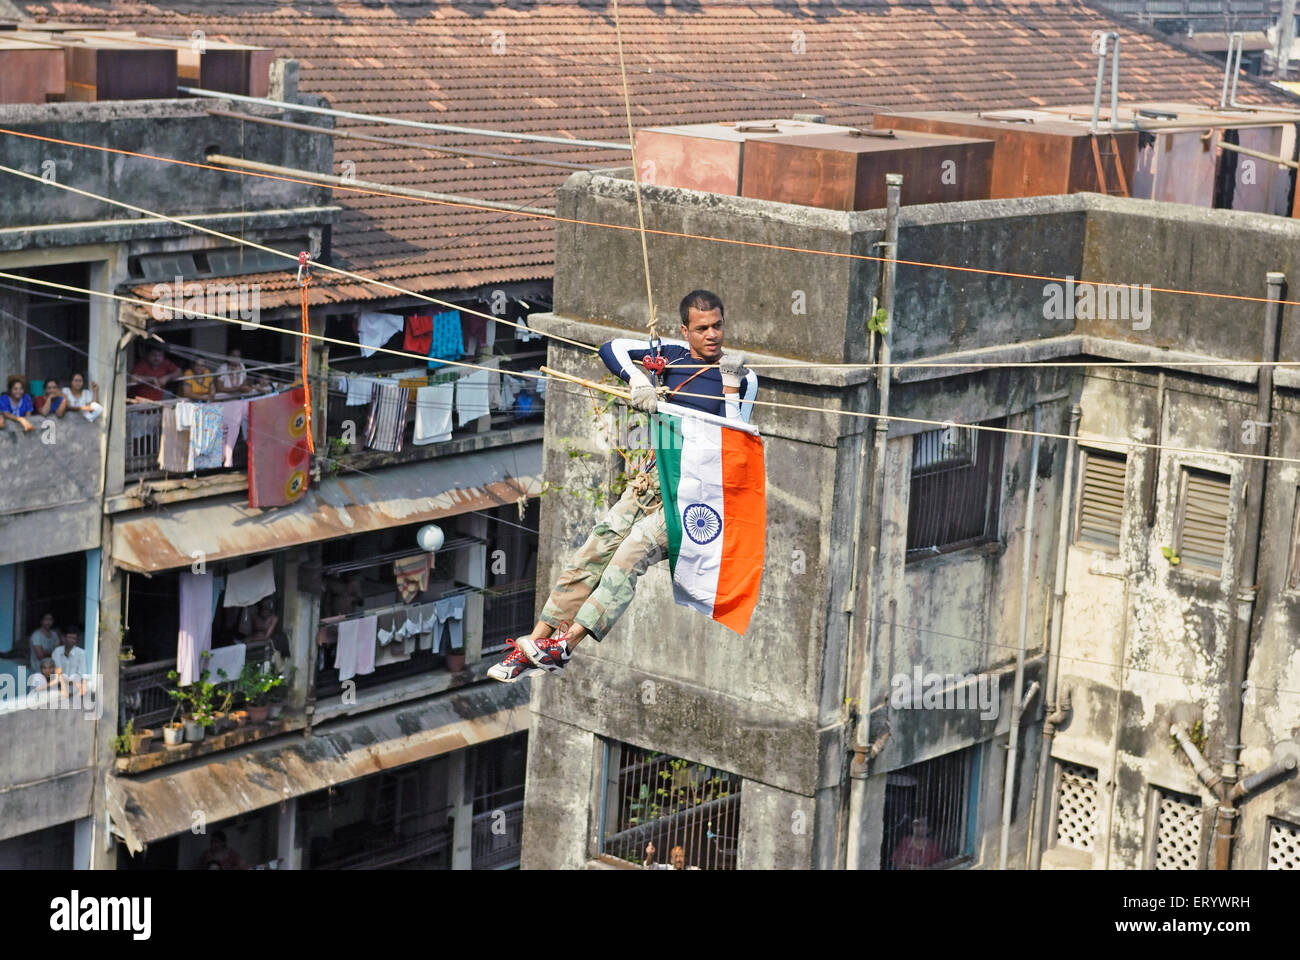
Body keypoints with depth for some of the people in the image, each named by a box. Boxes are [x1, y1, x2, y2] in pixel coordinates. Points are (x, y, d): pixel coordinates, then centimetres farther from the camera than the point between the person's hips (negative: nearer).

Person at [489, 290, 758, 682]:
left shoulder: (742, 379, -3)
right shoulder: (674, 354, 5)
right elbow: (612, 348, 3)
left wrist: (730, 387, -18)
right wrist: (638, 380, -14)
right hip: (657, 475, 4)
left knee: (635, 548, -24)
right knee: (597, 547, -6)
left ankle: (565, 643, -26)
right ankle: (534, 642, -3)